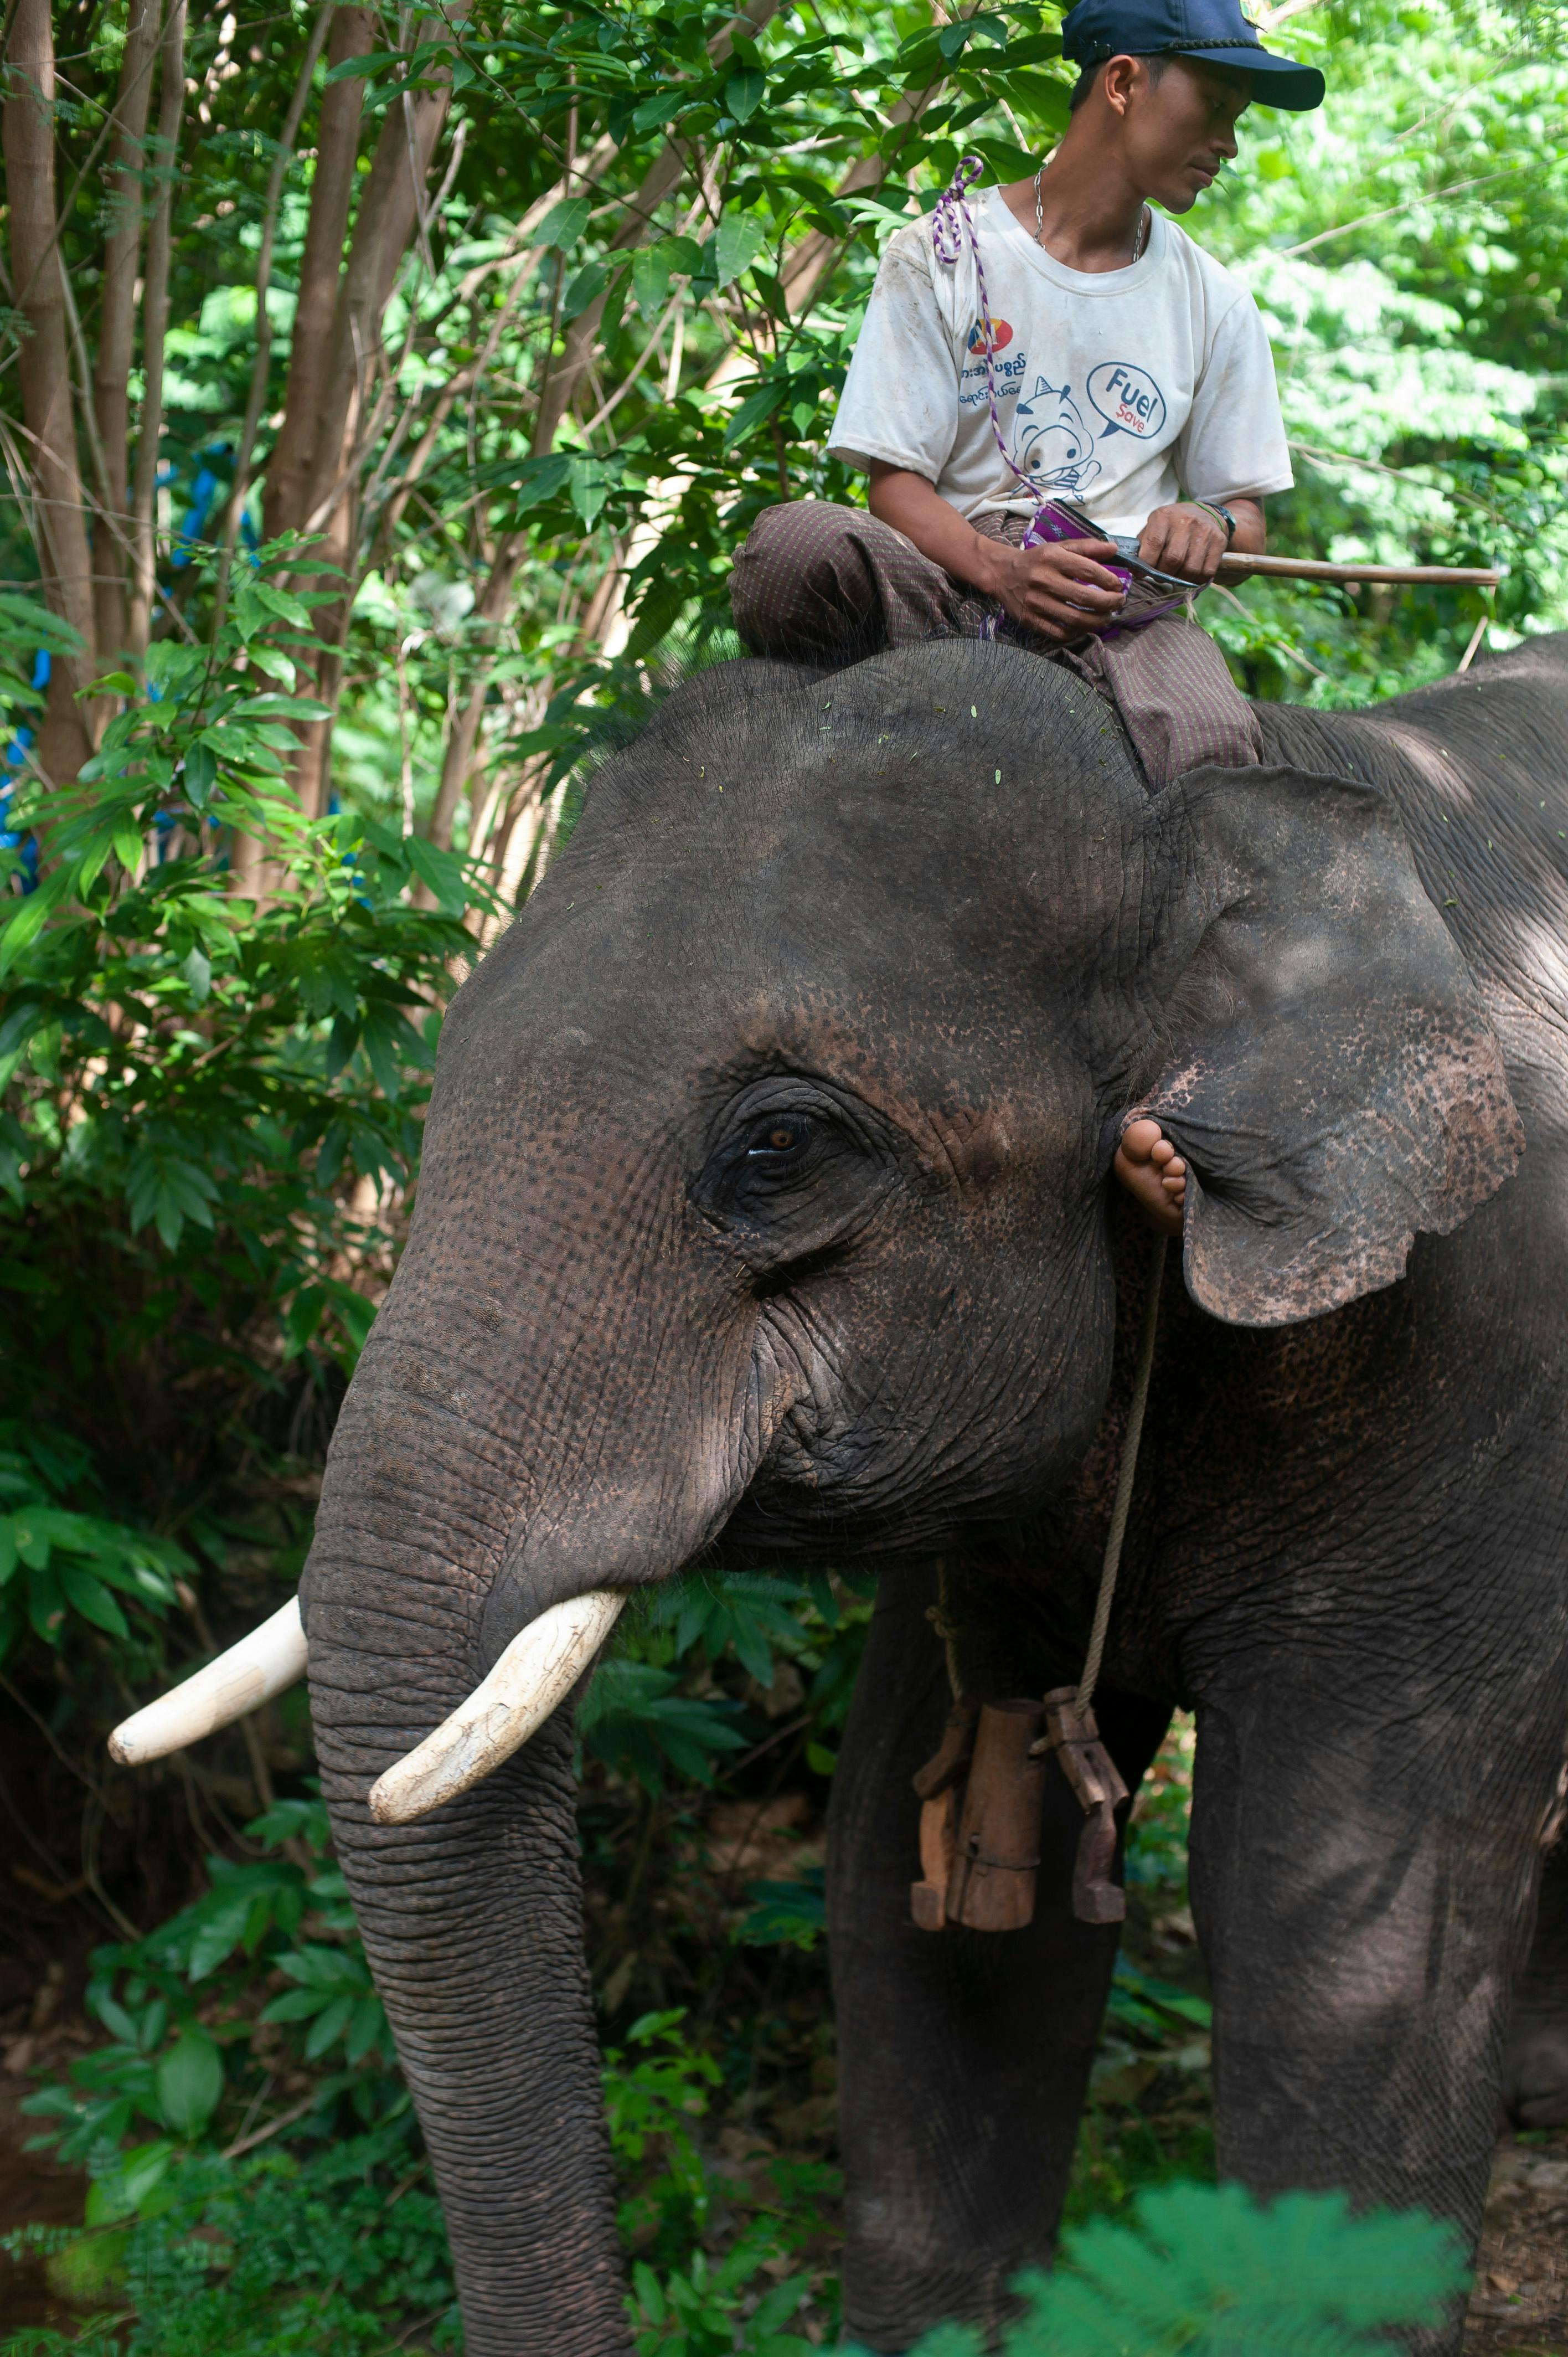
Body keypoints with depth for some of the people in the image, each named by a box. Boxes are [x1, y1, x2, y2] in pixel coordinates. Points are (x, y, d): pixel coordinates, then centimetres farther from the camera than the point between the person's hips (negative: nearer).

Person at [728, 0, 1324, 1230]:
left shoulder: (1208, 301, 17)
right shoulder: (944, 258, 6)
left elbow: (1247, 502, 18)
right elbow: (894, 484, 0)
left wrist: (1210, 525, -8)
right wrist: (998, 568, -20)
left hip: (1126, 605, 2)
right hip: (951, 581, -1)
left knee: (1215, 747, -35)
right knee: (794, 547, -35)